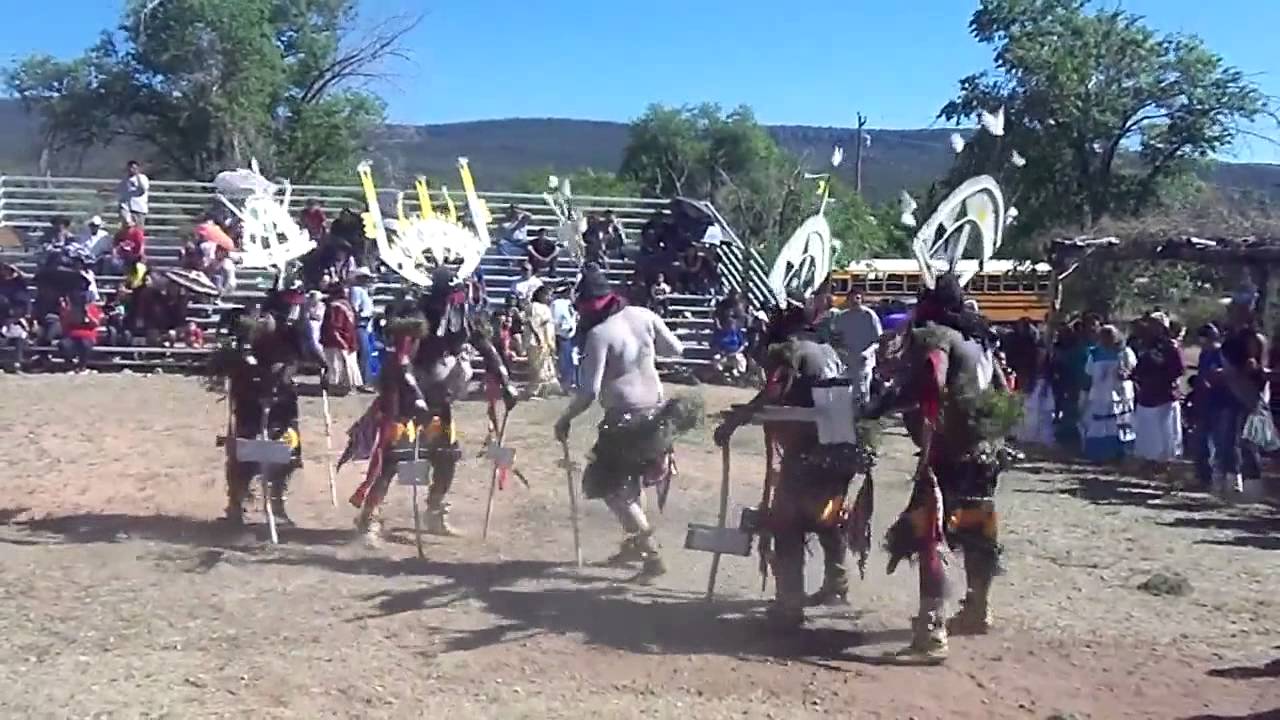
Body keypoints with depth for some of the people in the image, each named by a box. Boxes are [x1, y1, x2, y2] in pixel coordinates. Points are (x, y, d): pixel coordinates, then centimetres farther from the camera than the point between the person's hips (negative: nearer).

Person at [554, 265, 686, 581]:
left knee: (613, 488, 6)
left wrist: (565, 419, -6)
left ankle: (652, 554, 1)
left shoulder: (599, 334, -17)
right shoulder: (643, 315, -2)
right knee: (633, 480, 24)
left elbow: (589, 391, -19)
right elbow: (675, 349, 9)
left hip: (625, 418, -7)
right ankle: (635, 542, 36)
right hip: (656, 411, 7)